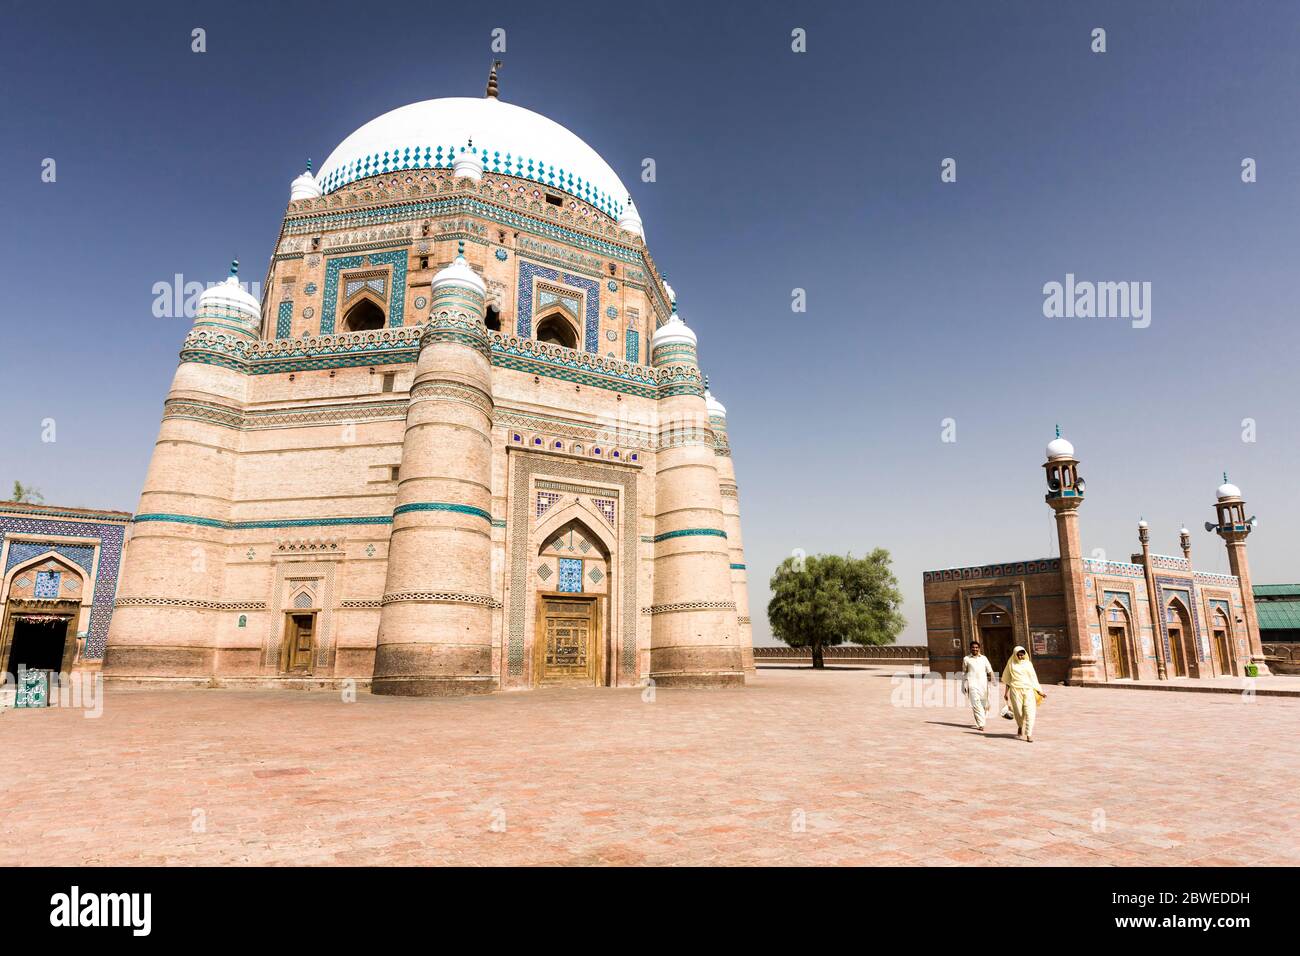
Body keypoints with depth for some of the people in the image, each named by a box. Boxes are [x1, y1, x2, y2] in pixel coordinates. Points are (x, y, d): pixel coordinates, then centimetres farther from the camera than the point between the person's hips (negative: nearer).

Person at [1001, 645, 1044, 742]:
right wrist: (1006, 692, 11)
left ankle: (1029, 734, -8)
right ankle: (1020, 727, 29)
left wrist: (1039, 691, 8)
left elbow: (1033, 678, 14)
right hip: (1016, 690, -1)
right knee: (1018, 712, -1)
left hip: (1028, 690, 1)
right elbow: (1007, 679, 13)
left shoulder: (1028, 664, 11)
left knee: (1030, 712, -10)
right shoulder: (1011, 664, 9)